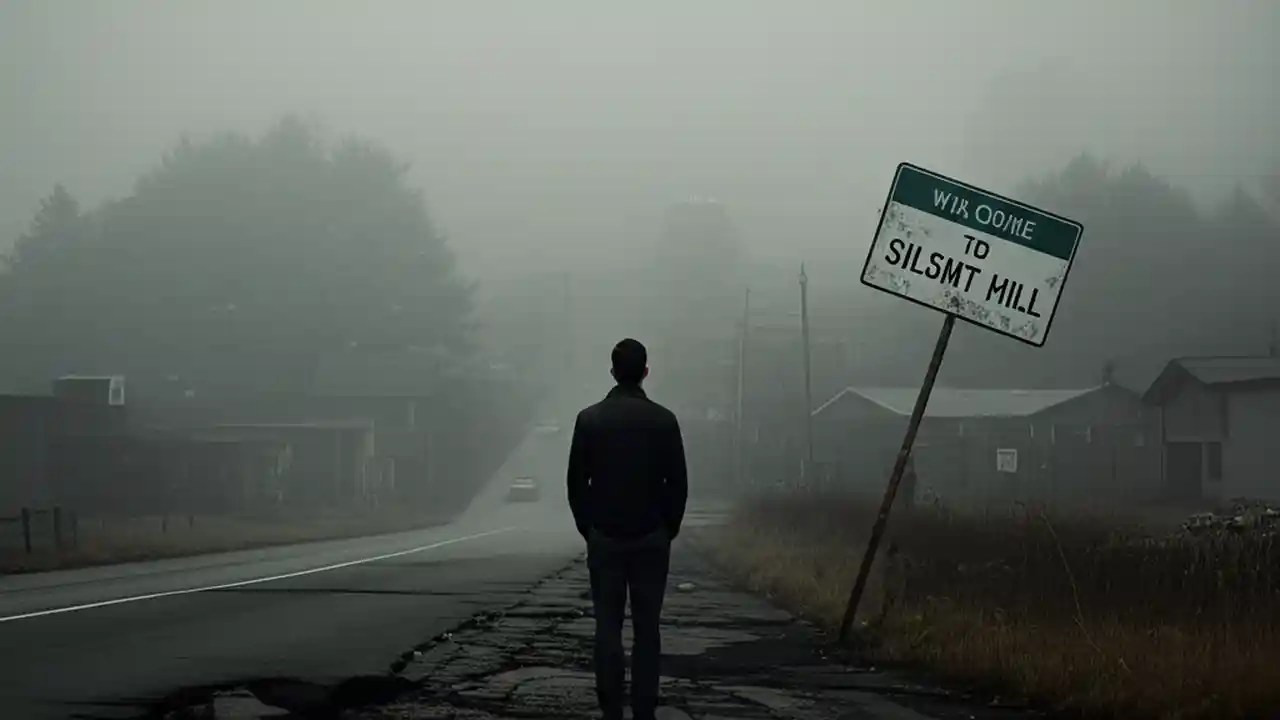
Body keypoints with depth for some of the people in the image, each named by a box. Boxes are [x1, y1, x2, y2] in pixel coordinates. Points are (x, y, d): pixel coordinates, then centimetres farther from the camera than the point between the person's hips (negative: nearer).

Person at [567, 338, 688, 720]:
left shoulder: (590, 419, -3)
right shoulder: (664, 420, -4)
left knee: (608, 627, 2)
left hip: (605, 537, 0)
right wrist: (669, 529, 11)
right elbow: (678, 483, -2)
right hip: (651, 538, 0)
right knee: (646, 628, 2)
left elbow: (576, 482, 0)